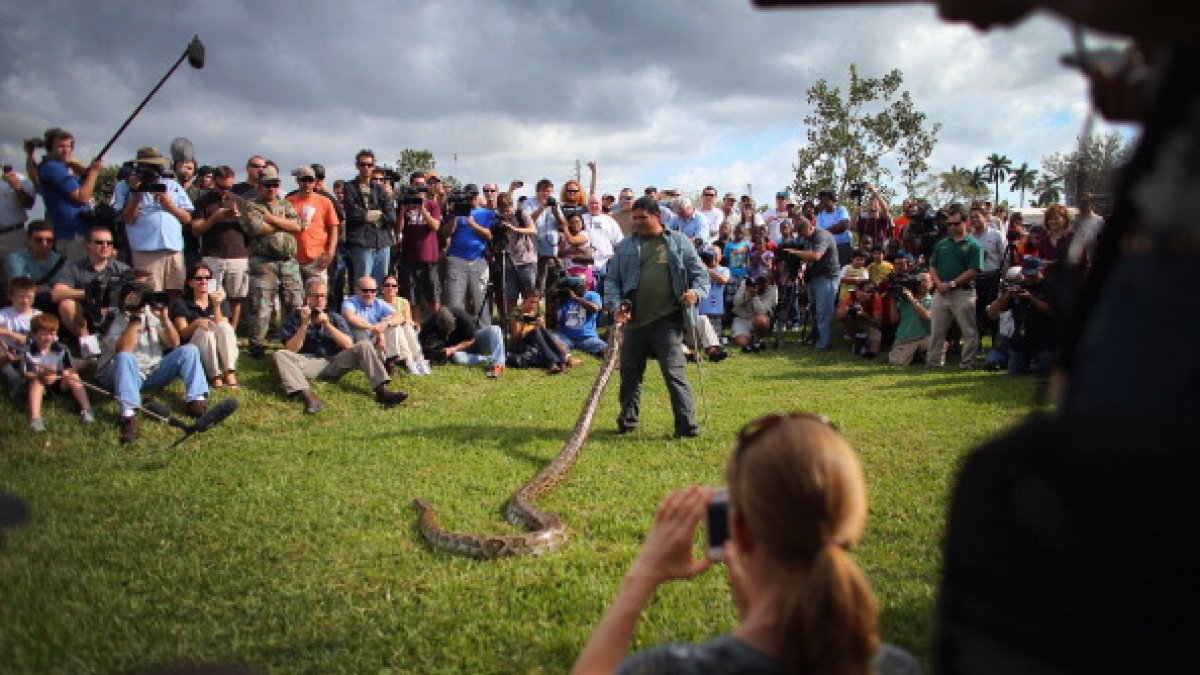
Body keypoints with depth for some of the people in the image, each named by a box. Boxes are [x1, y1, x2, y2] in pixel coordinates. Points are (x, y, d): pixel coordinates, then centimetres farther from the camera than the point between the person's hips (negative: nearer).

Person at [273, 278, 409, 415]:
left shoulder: (335, 318, 14)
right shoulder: (294, 318, 8)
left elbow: (348, 345, -1)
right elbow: (291, 350, -4)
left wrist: (326, 324, -9)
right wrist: (305, 324, -12)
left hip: (335, 363, 2)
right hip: (309, 364, -1)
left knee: (364, 346, -19)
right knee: (280, 355, -29)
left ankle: (382, 390, -35)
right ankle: (309, 397, -50)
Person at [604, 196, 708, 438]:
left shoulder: (680, 243, 6)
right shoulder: (626, 245, 12)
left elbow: (700, 274, 7)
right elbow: (612, 279, 12)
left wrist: (696, 292, -14)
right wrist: (615, 304, -5)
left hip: (667, 320, -3)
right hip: (634, 320, 4)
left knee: (674, 372, -9)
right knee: (630, 373, 12)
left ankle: (687, 425, -3)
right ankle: (628, 420, 29)